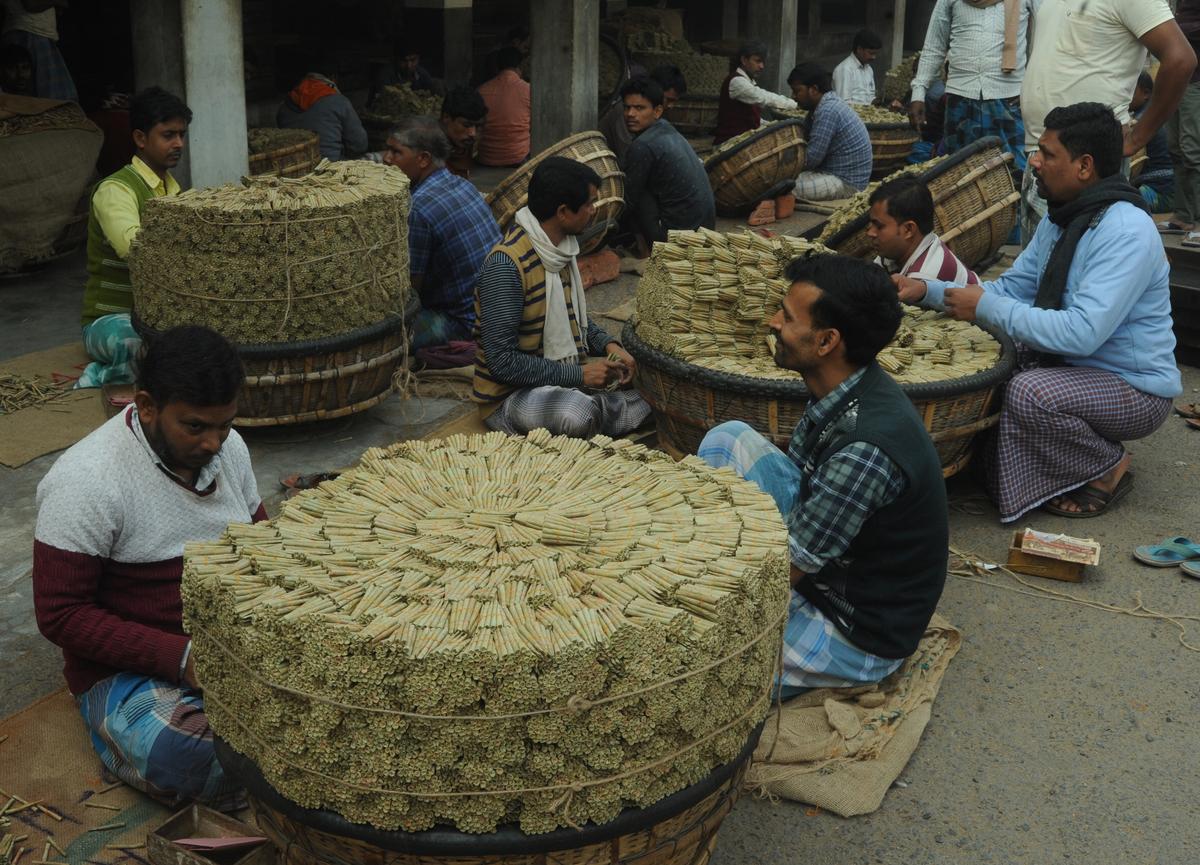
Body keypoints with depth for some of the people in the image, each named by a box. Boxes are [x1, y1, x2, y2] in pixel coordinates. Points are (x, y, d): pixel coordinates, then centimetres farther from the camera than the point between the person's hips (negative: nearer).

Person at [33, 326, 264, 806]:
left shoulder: (227, 446, 0)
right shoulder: (85, 482, -20)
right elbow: (61, 615, -17)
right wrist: (181, 657, -26)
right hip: (131, 669, -5)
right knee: (185, 757, -33)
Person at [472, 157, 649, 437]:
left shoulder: (562, 247, 5)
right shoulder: (506, 265, -22)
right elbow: (502, 361, -24)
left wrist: (608, 345, 0)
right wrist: (579, 375, -23)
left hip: (565, 378, 8)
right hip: (510, 394, -8)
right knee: (580, 415, -37)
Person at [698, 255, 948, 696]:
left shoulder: (867, 448, -34)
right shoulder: (841, 390, -7)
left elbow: (782, 571, -26)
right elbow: (796, 475, 10)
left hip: (859, 631, -9)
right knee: (729, 439, -3)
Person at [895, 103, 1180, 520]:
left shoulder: (1126, 232, -26)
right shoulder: (1061, 219, 5)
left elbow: (1082, 333, -34)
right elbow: (1009, 289, 11)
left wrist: (986, 307, -26)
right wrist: (926, 291, -2)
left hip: (1134, 387, -8)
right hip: (1073, 365, 8)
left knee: (1028, 391, -33)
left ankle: (1107, 467, -5)